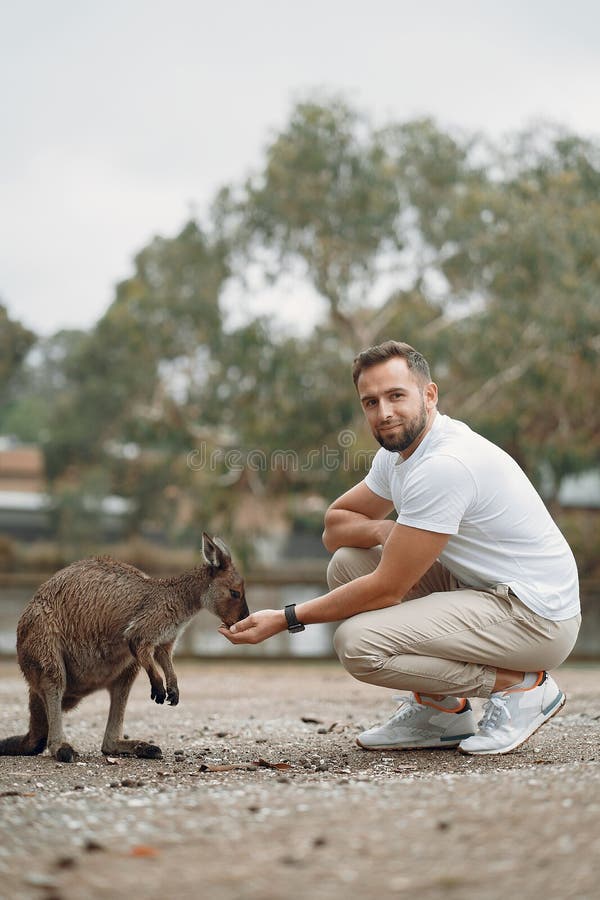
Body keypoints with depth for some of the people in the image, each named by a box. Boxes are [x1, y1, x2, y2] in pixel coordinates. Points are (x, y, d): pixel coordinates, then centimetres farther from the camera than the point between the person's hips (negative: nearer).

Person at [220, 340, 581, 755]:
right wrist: (384, 530, -9)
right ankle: (441, 711, 8)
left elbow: (387, 589, -22)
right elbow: (335, 526, 15)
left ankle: (521, 685, -7)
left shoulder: (445, 464, -23)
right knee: (348, 563, 6)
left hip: (537, 616, -10)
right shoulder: (398, 451, 6)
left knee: (358, 643, -21)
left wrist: (285, 619, -16)